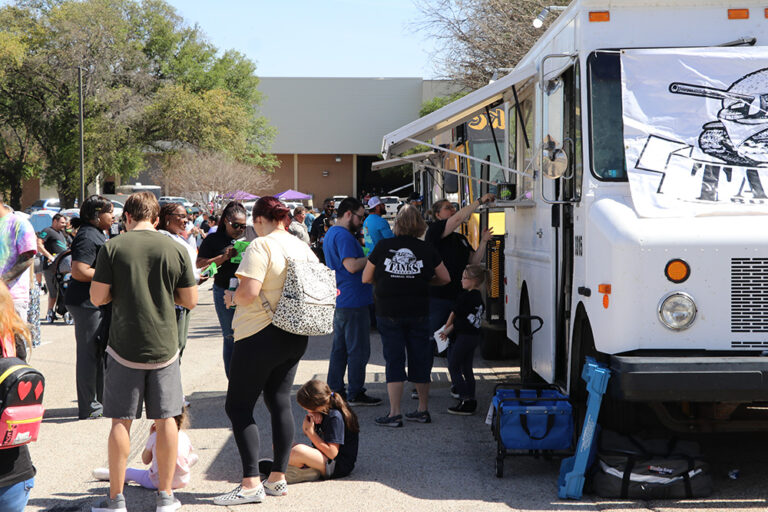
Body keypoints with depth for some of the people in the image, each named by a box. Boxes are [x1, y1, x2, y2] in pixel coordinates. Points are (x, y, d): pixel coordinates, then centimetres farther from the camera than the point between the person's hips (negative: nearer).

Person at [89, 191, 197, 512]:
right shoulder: (175, 249, -2)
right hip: (164, 346, 1)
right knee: (165, 419, 10)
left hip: (124, 347, -1)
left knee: (121, 421, 6)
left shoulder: (112, 248, -7)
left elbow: (97, 297, -7)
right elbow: (190, 300, 2)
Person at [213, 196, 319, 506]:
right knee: (280, 402, 14)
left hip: (261, 336, -8)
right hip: (295, 336, 8)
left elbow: (249, 292, -23)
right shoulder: (303, 247, 8)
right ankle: (278, 478, 17)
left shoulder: (261, 246, -15)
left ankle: (251, 484, -6)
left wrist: (231, 297, -3)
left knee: (238, 407, -1)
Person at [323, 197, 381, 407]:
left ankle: (335, 391, 18)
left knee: (339, 348, 14)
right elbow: (351, 266, -24)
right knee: (358, 350, -3)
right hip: (353, 301, -10)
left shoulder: (330, 233, 17)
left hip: (339, 301, 10)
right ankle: (356, 394, 2)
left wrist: (368, 259, 17)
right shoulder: (343, 235, -16)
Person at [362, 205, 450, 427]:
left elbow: (366, 278, 2)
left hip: (388, 312, -1)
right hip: (418, 313, 1)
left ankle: (395, 414, -1)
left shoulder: (382, 246, -4)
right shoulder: (426, 249, -2)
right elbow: (445, 278, 6)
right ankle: (423, 410, 21)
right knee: (420, 359, 12)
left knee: (393, 360, 3)